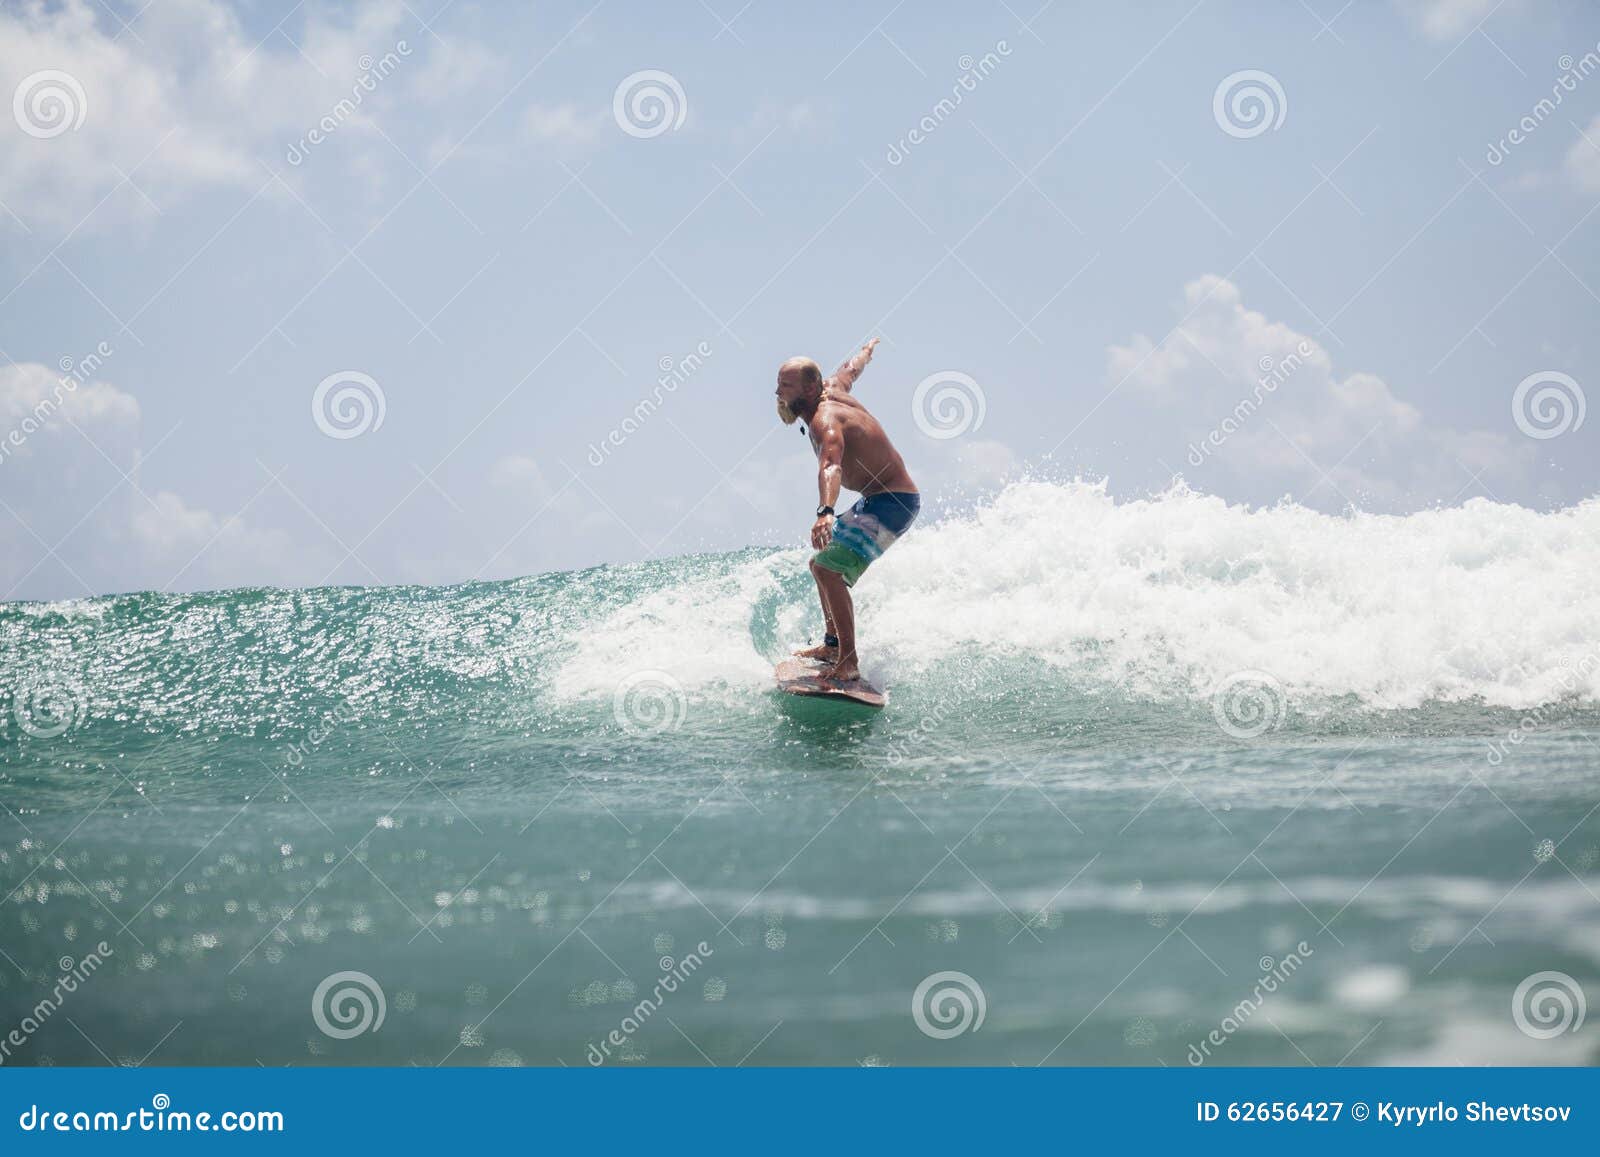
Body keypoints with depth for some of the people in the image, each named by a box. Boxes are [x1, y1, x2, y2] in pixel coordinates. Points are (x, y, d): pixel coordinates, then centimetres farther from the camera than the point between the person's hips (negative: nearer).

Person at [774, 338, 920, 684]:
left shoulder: (825, 419, -25)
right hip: (875, 500, 11)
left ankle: (848, 662, -28)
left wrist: (825, 512, -63)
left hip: (894, 503, -11)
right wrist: (868, 348, 50)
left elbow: (831, 467, -45)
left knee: (830, 569, -26)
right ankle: (833, 645, 35)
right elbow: (851, 368, 27)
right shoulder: (832, 389, 3)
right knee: (822, 562, 24)